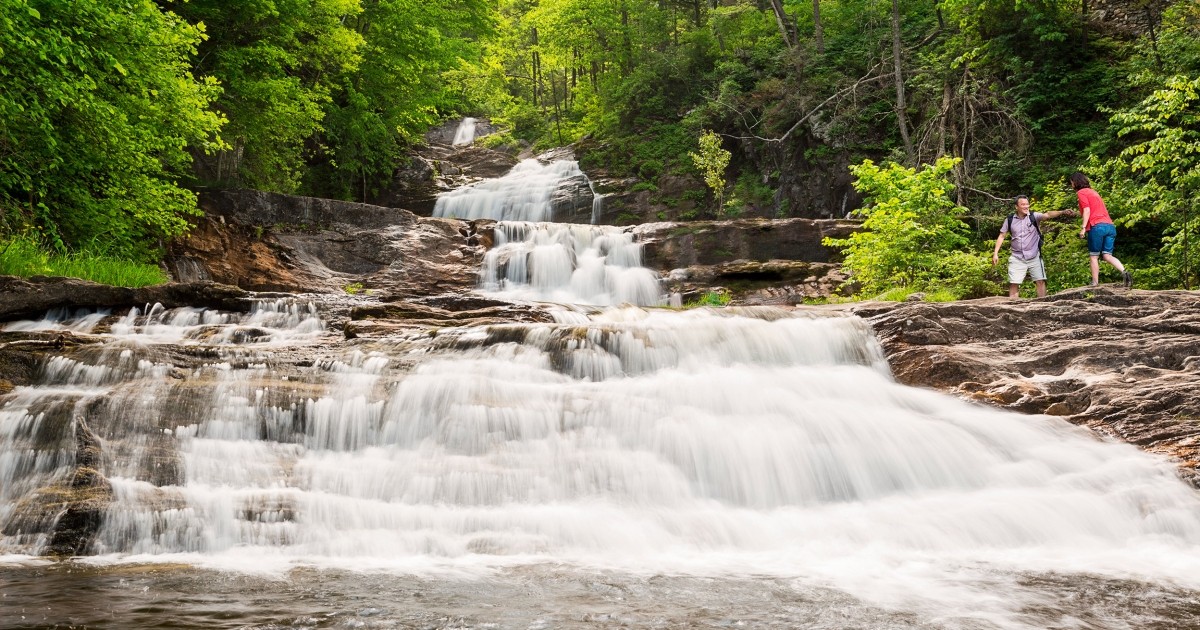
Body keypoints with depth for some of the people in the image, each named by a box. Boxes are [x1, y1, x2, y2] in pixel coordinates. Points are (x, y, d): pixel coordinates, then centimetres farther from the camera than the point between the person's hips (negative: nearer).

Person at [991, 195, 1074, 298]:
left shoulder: (1034, 216, -5)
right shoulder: (1010, 220, 0)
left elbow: (1048, 215, -22)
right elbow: (1001, 236, 7)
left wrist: (1062, 212, -40)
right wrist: (995, 254, 2)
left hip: (1034, 257, -1)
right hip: (1017, 258, 1)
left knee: (1040, 281, -3)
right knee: (1013, 284, -1)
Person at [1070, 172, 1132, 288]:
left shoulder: (1081, 192, 5)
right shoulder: (1093, 192, 30)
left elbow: (1087, 210, -9)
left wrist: (1083, 228, -13)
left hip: (1097, 226, -7)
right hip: (1110, 226, 7)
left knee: (1094, 256, 1)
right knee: (1107, 256, 1)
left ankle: (1095, 284, 0)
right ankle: (1125, 272, -22)